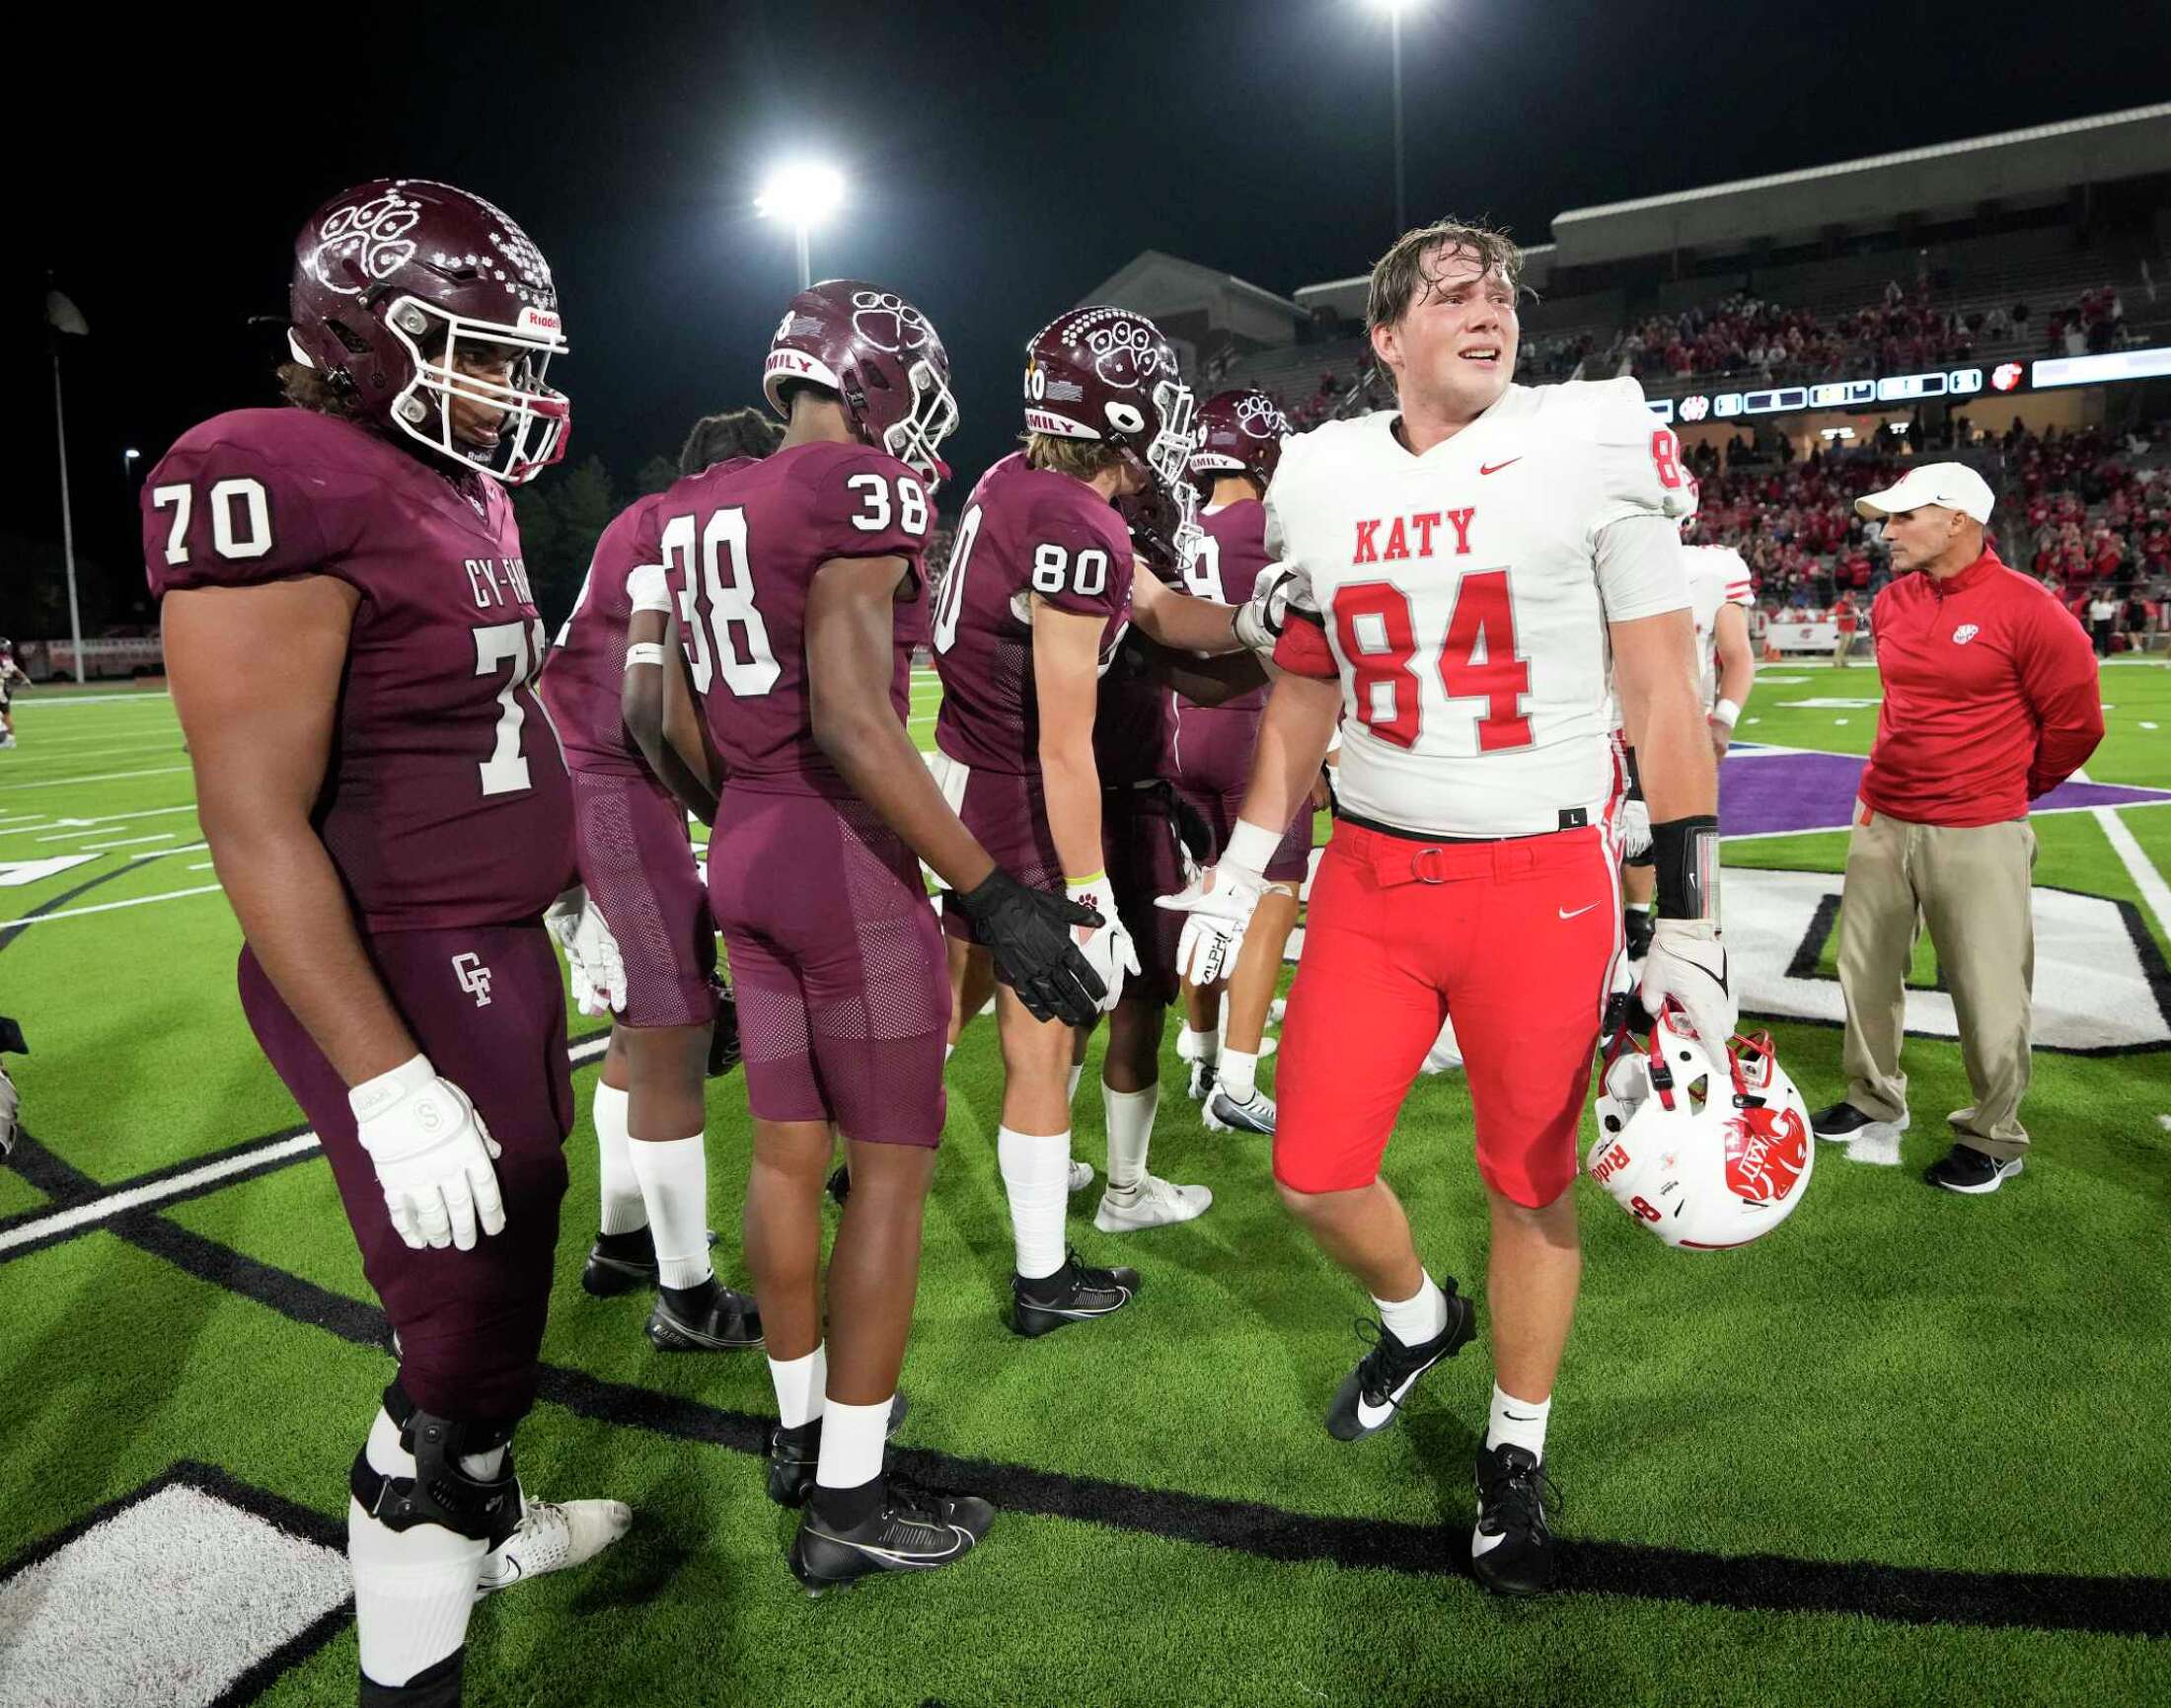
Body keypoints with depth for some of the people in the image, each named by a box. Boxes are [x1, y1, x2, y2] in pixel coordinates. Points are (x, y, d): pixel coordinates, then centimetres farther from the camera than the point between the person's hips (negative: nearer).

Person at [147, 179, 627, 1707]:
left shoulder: (463, 497, 9)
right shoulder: (277, 490, -19)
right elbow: (257, 825, -22)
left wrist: (576, 905, 23)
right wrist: (387, 1081, -25)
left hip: (503, 950, 9)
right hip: (401, 984, -9)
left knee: (509, 1258, 24)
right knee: (465, 1343, 3)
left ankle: (493, 1523, 48)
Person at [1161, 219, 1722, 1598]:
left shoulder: (1592, 443, -4)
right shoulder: (1322, 481, 6)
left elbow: (1664, 695, -3)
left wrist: (1690, 920, -6)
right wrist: (1241, 871, 13)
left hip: (1544, 881, -3)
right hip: (1372, 875, 3)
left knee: (1532, 1180, 9)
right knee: (1316, 1171, 5)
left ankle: (1516, 1455, 33)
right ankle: (1420, 1315, 40)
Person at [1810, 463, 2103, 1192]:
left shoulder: (2027, 610, -14)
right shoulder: (1892, 604, 4)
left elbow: (2075, 723, -3)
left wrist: (2010, 788, 9)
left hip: (1976, 836, -6)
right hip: (1880, 821, 6)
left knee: (1988, 995, 5)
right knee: (1867, 970, 16)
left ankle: (1994, 1138, 22)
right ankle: (1875, 1102, 34)